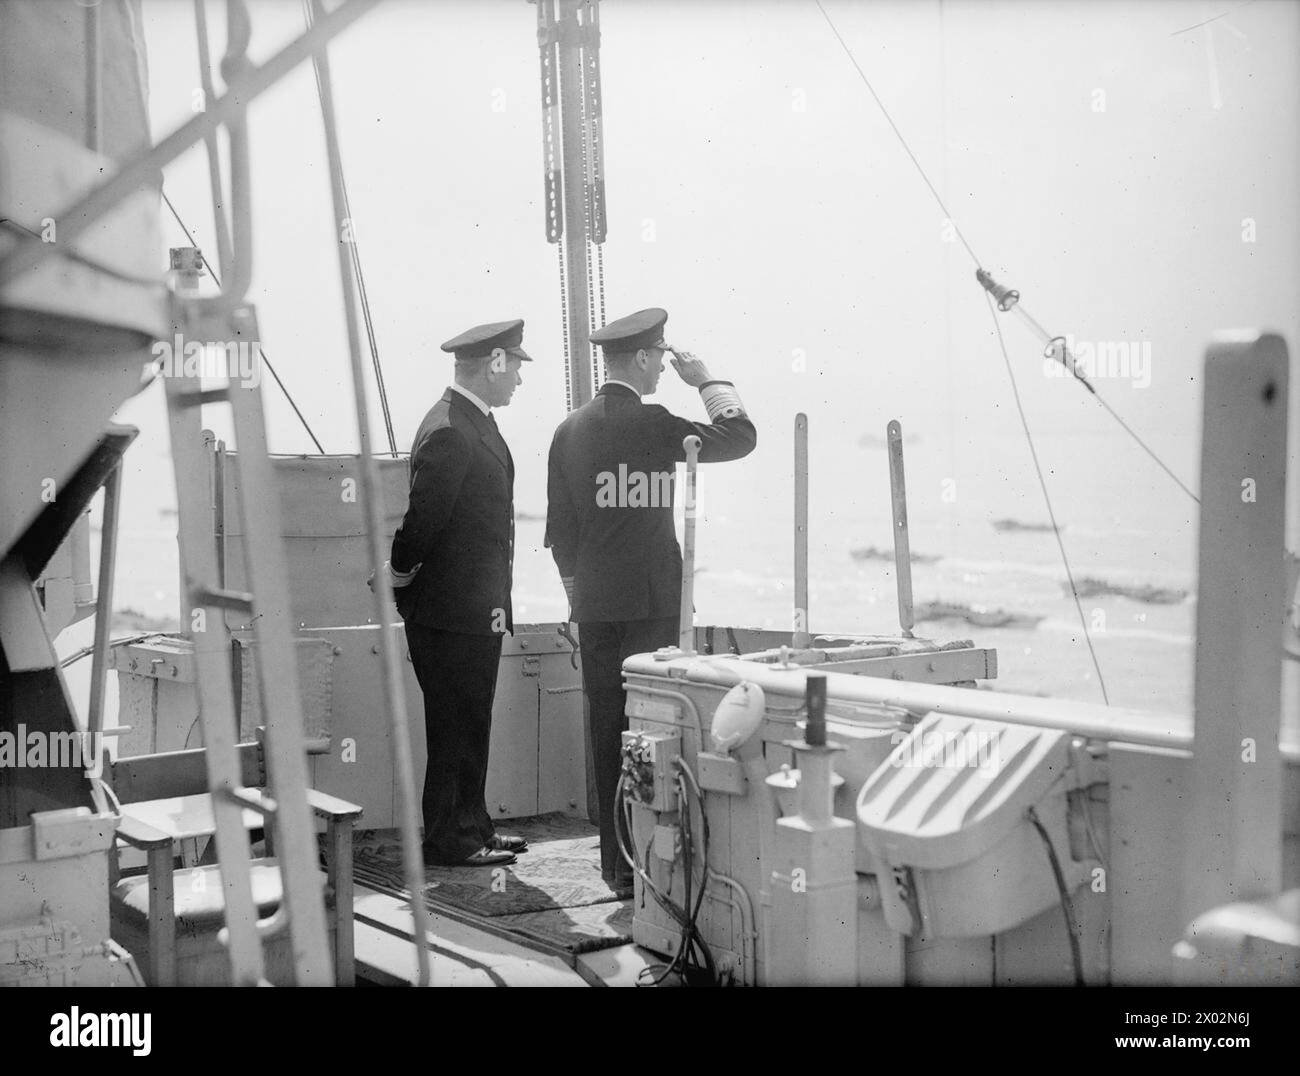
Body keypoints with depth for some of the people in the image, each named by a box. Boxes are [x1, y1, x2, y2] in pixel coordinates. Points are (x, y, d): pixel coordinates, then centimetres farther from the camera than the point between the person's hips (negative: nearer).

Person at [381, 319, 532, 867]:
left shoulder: (475, 422, 12)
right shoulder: (449, 432, -21)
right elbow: (423, 517, -22)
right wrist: (398, 576, -8)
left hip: (477, 610, 10)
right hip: (452, 610, -10)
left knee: (471, 724, 16)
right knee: (454, 726, -1)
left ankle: (472, 827, 26)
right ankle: (448, 840, 9)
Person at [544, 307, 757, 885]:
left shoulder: (569, 430, 7)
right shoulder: (652, 424, -11)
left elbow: (558, 527, 12)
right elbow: (740, 436, -4)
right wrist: (707, 381, 7)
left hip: (594, 604, 6)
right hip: (653, 600, -6)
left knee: (607, 727, 9)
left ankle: (615, 859, 14)